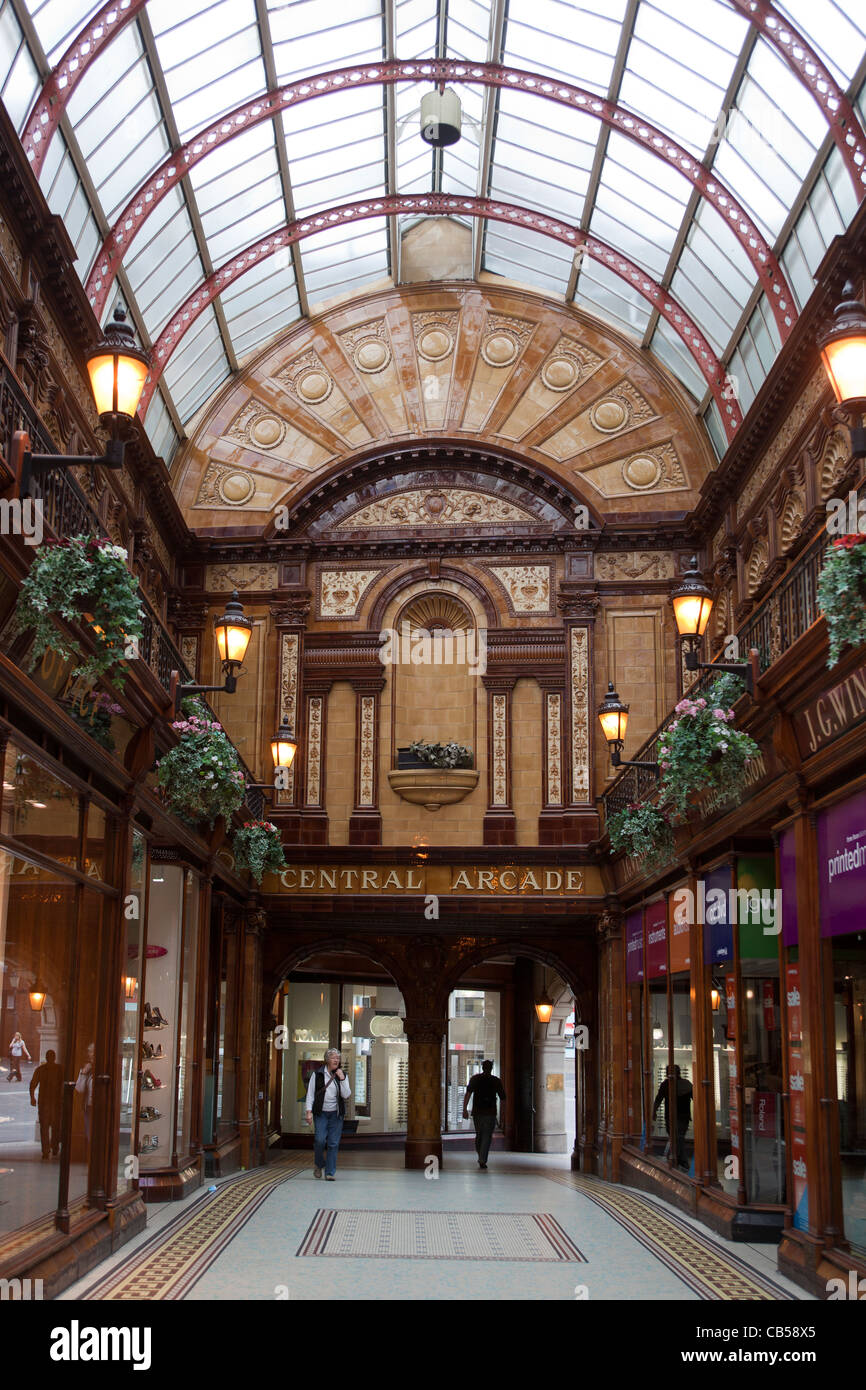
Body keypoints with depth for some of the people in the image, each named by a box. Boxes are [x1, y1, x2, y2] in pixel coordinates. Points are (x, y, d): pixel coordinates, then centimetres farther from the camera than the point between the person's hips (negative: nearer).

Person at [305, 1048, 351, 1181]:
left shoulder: (342, 1075, 7)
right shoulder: (317, 1074, 2)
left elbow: (346, 1095, -2)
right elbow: (310, 1094, 2)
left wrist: (342, 1079, -13)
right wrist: (309, 1112, -7)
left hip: (336, 1114, 2)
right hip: (321, 1113, -2)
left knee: (333, 1143, -2)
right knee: (320, 1140, -13)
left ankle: (330, 1173, 5)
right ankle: (318, 1164, 15)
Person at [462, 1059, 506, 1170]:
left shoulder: (475, 1079, 6)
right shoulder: (496, 1081, 6)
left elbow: (468, 1093, -7)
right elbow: (502, 1099, 6)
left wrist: (465, 1109, -10)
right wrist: (501, 1115, 13)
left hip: (477, 1112, 2)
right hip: (490, 1113, -2)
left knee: (479, 1135, 17)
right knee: (487, 1137, -2)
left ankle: (481, 1158, 26)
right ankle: (482, 1161, -13)